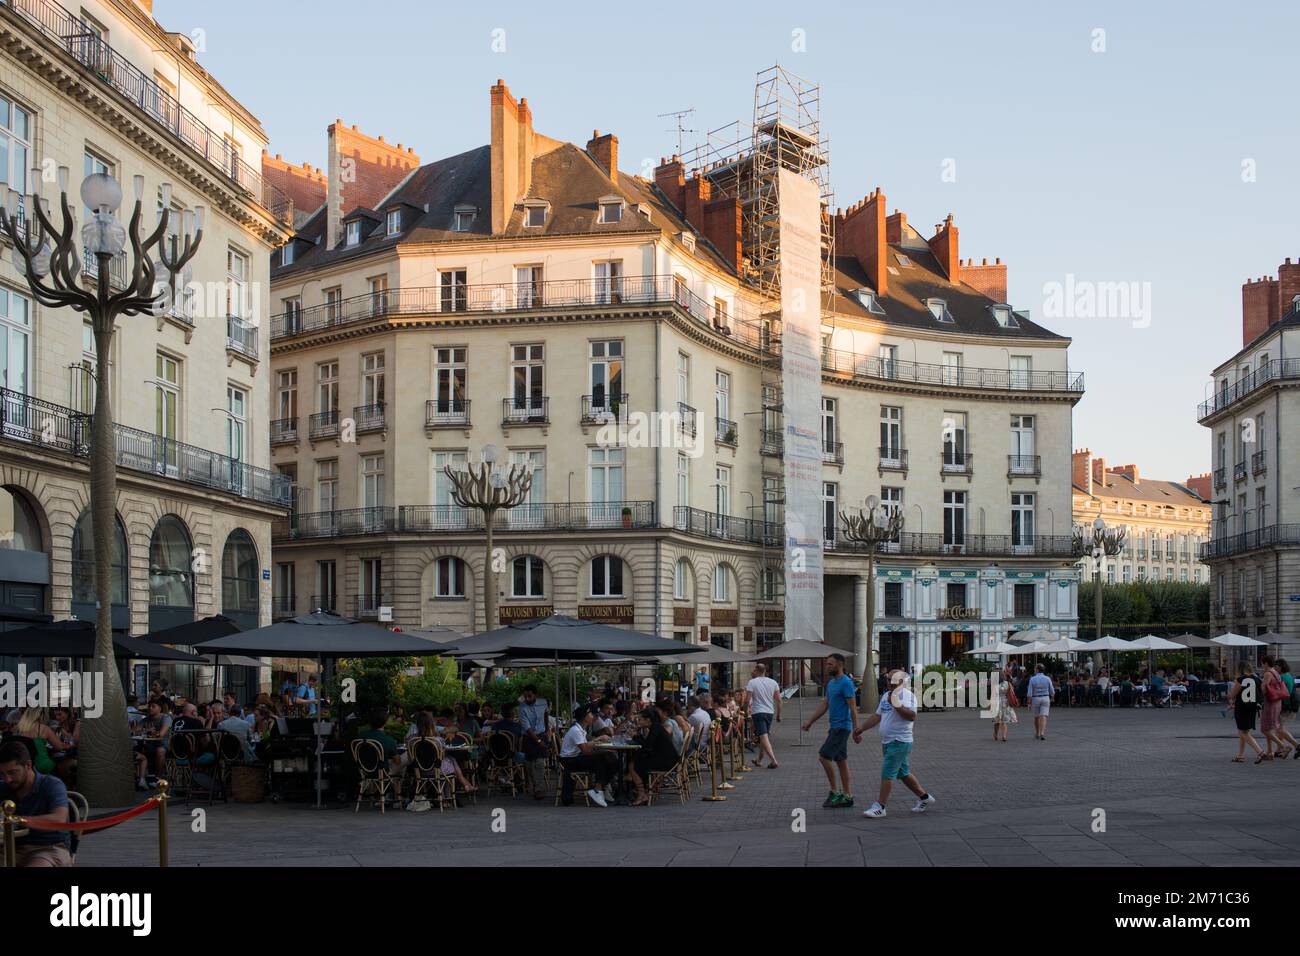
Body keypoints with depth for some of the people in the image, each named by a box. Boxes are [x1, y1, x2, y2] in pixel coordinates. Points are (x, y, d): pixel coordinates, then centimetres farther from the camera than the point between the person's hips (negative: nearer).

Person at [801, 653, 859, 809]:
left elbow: (853, 707, -18)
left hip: (842, 727, -9)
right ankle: (847, 796, 14)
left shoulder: (846, 683, -14)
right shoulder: (831, 683, 14)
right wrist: (810, 721, 18)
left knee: (824, 756, -11)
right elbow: (824, 705, 20)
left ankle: (834, 791, -2)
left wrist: (856, 728, -21)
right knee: (841, 760, 10)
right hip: (835, 727, 9)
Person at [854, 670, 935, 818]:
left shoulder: (907, 695, -12)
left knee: (887, 773, -10)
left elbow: (912, 716, -25)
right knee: (903, 773, 16)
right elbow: (877, 716, 22)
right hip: (887, 741, 9)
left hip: (899, 741, -9)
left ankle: (880, 807, -7)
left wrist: (897, 706, -37)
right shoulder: (886, 696, 17)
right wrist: (861, 728, 15)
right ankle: (924, 797, 29)